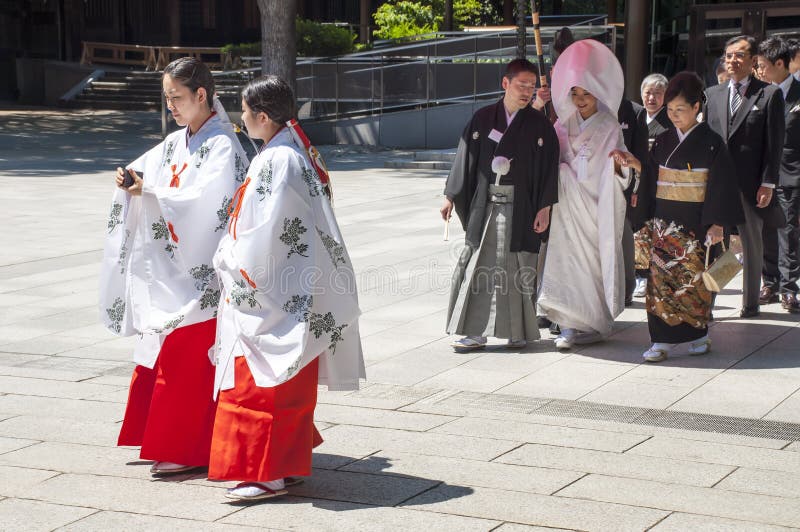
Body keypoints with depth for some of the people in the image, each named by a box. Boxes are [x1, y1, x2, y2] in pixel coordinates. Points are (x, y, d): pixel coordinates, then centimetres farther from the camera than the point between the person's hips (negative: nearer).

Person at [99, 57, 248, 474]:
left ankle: (186, 450, 4)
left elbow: (205, 202, -22)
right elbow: (147, 170, 10)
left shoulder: (222, 146, -12)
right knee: (162, 354, 12)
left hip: (204, 272, -8)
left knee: (188, 360, -4)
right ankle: (164, 440, 22)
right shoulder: (176, 143, 12)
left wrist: (151, 191, -19)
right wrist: (130, 179, -12)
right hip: (172, 271, 8)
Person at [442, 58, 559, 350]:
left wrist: (544, 208, -7)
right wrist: (450, 197, 7)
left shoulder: (540, 125, 0)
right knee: (478, 266, 1)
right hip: (485, 204, 2)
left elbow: (548, 168, -1)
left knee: (519, 270, 2)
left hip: (520, 208, -2)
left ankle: (519, 331, 14)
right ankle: (475, 331, 7)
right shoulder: (483, 118, 4)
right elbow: (466, 159, 7)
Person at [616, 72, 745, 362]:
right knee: (661, 279, -1)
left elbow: (721, 186, -6)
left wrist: (717, 225, -10)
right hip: (664, 223, 4)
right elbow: (652, 178, 15)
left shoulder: (711, 143, -5)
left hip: (694, 224, -4)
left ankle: (698, 334, 15)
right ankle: (663, 339, 2)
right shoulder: (663, 141, 9)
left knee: (693, 278, 1)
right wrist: (635, 163, -2)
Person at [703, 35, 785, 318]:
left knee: (752, 245, 8)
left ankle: (751, 302, 19)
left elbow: (774, 143, -5)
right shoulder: (713, 94, 11)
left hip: (750, 185, -3)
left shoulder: (769, 94, -1)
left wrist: (767, 184, -10)